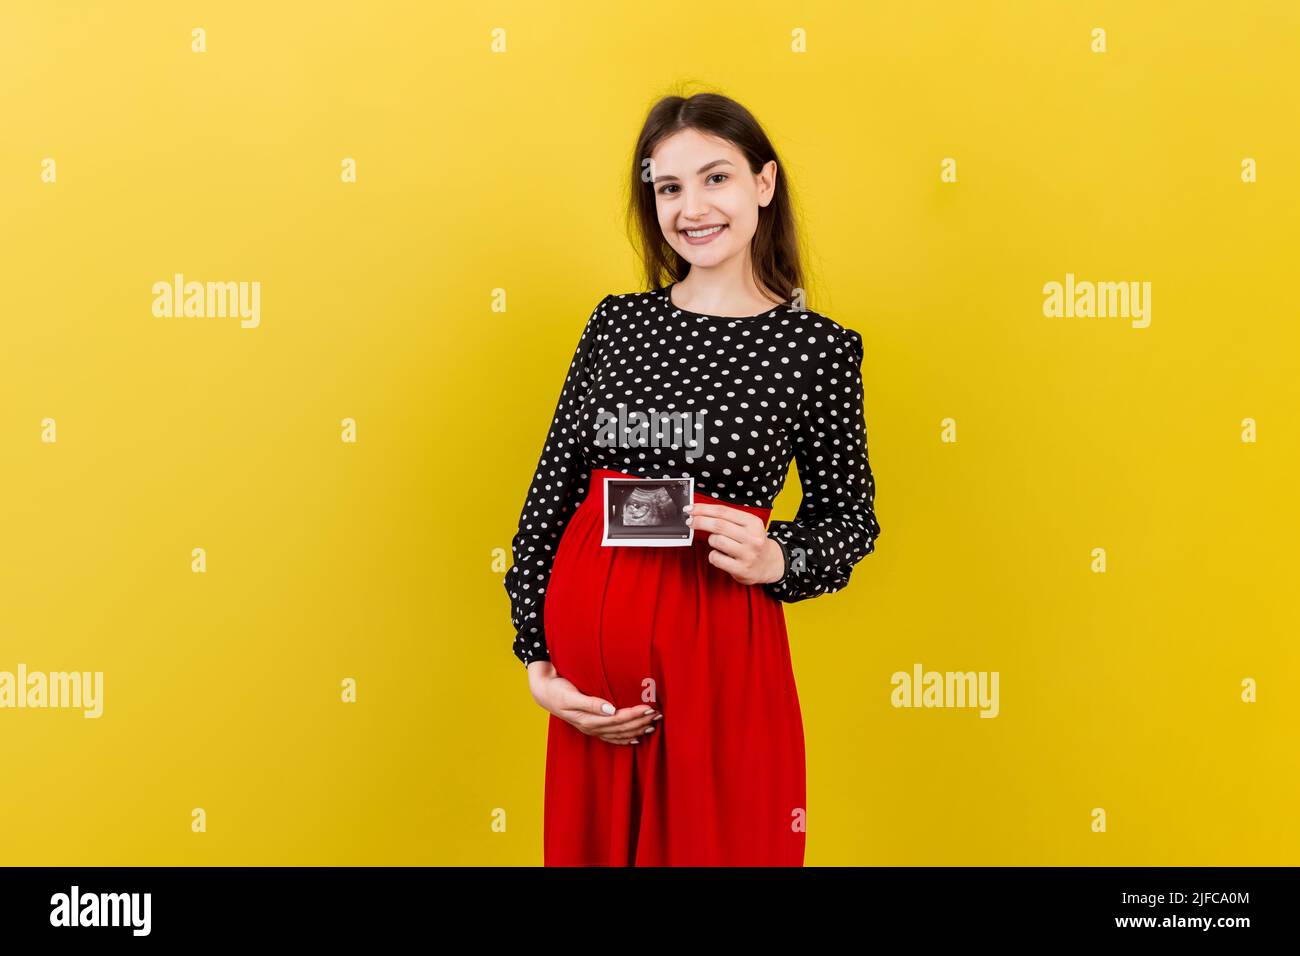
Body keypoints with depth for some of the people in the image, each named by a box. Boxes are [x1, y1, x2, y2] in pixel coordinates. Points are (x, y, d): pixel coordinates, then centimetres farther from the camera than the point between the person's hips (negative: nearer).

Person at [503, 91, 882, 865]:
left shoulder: (819, 347, -4)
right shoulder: (615, 321, 4)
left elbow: (852, 518, 4)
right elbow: (551, 490, 4)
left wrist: (777, 562, -17)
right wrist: (536, 659, -1)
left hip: (720, 643, -3)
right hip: (586, 635, 3)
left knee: (717, 843, 11)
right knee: (592, 842, 18)